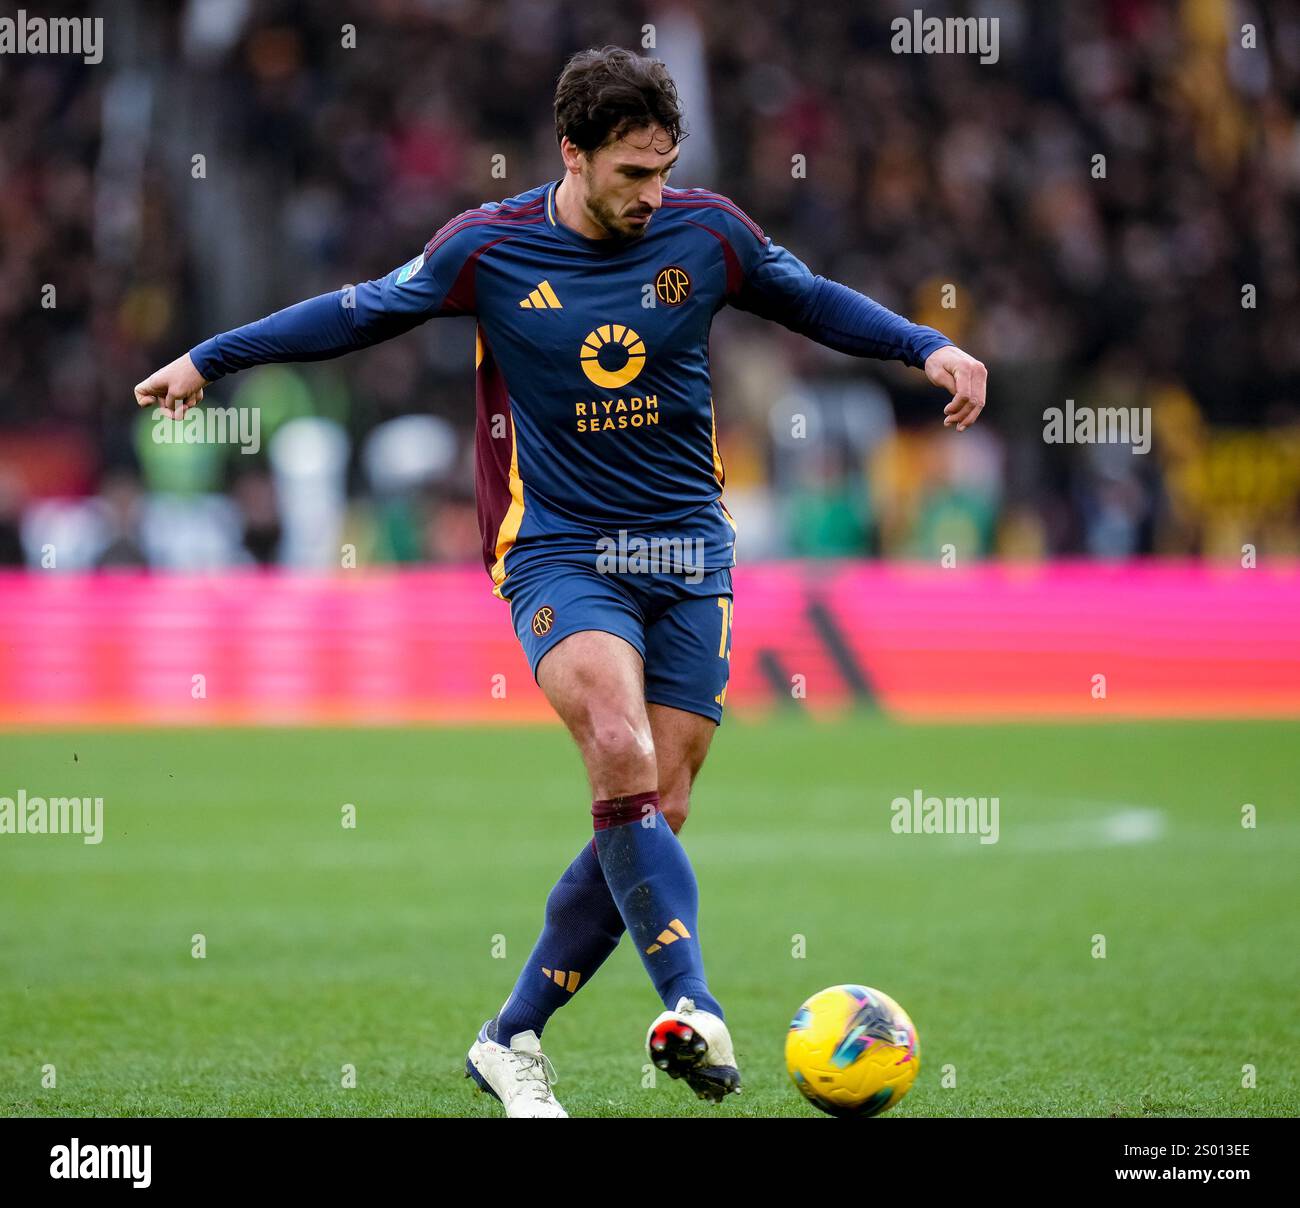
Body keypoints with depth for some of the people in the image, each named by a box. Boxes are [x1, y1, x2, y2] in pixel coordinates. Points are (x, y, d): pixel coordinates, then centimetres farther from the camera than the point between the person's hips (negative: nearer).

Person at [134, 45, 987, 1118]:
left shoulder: (706, 232, 1)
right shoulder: (490, 247, -4)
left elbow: (814, 301, 16)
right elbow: (362, 312, 9)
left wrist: (928, 346, 4)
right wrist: (209, 359, 7)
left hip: (688, 550, 3)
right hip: (558, 547, -3)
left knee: (653, 813, -1)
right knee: (621, 753, -29)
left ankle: (512, 1041, 12)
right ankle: (696, 1009, -35)